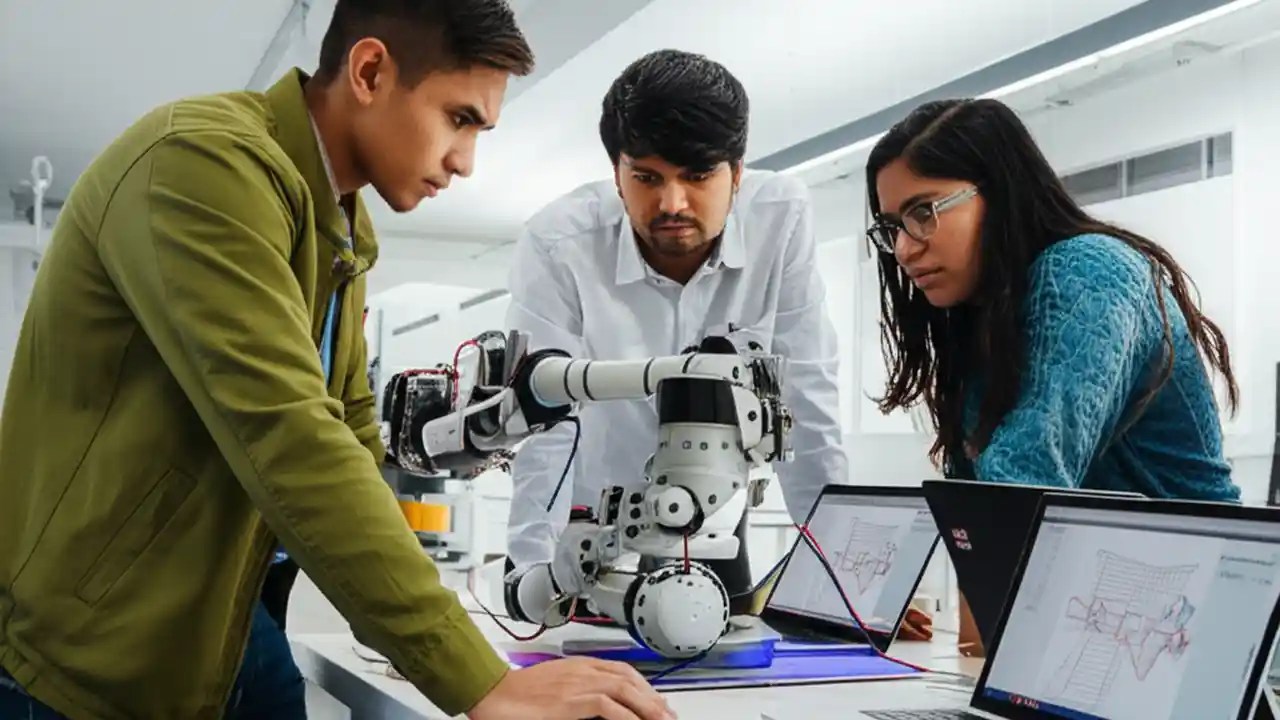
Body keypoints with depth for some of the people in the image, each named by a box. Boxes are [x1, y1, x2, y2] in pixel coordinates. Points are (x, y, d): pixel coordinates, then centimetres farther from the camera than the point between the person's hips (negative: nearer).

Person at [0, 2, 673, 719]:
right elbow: (289, 438, -31)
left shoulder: (342, 228, 9)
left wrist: (417, 630, 6)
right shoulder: (207, 161, -22)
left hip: (222, 625, 8)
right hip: (87, 650, -8)